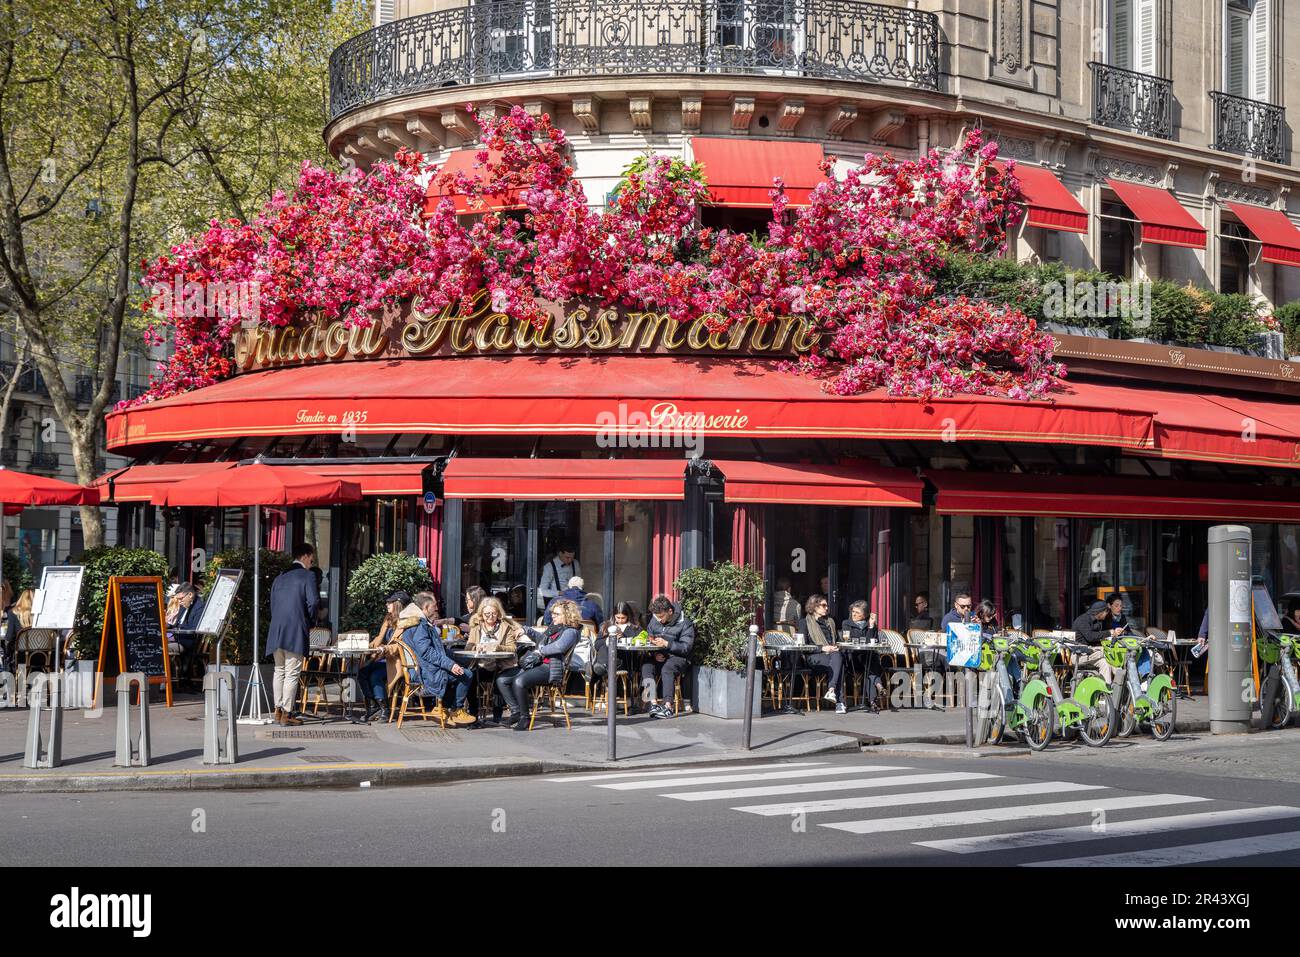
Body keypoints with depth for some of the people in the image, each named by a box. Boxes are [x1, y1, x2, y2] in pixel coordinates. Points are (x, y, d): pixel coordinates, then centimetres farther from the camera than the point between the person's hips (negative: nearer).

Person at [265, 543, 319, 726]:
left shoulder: (279, 577, 16)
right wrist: (310, 622, 5)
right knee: (292, 673, -3)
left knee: (279, 671, 15)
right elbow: (313, 601, -12)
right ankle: (286, 714, -4)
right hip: (296, 632, -6)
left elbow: (273, 604, 16)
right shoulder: (308, 576, -4)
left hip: (276, 632, 6)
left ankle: (278, 711, 17)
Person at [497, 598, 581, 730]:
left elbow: (559, 647, -25)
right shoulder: (553, 627, 23)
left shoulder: (570, 632, -4)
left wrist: (540, 651, -13)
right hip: (535, 664, 10)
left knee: (519, 681, -33)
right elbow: (542, 637, 44)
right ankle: (516, 711, -1)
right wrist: (529, 631, 28)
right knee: (501, 680, -3)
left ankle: (524, 718, -19)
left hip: (549, 669, -10)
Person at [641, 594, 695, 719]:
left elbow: (686, 647, -16)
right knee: (646, 666, -27)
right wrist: (655, 654, -9)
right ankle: (653, 703, -37)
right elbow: (648, 640, 11)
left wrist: (666, 644, -28)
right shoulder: (654, 621, 9)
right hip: (659, 657, 5)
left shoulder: (685, 624, -9)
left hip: (678, 657, -5)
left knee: (667, 669, -36)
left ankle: (668, 706, -42)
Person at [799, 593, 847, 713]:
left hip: (832, 654, 4)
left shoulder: (830, 622, 28)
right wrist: (823, 648, -12)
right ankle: (840, 702, -44)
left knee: (838, 656, -36)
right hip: (814, 657, -4)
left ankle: (832, 690, -50)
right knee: (838, 661, -35)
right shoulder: (805, 622, 11)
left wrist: (836, 647, 5)